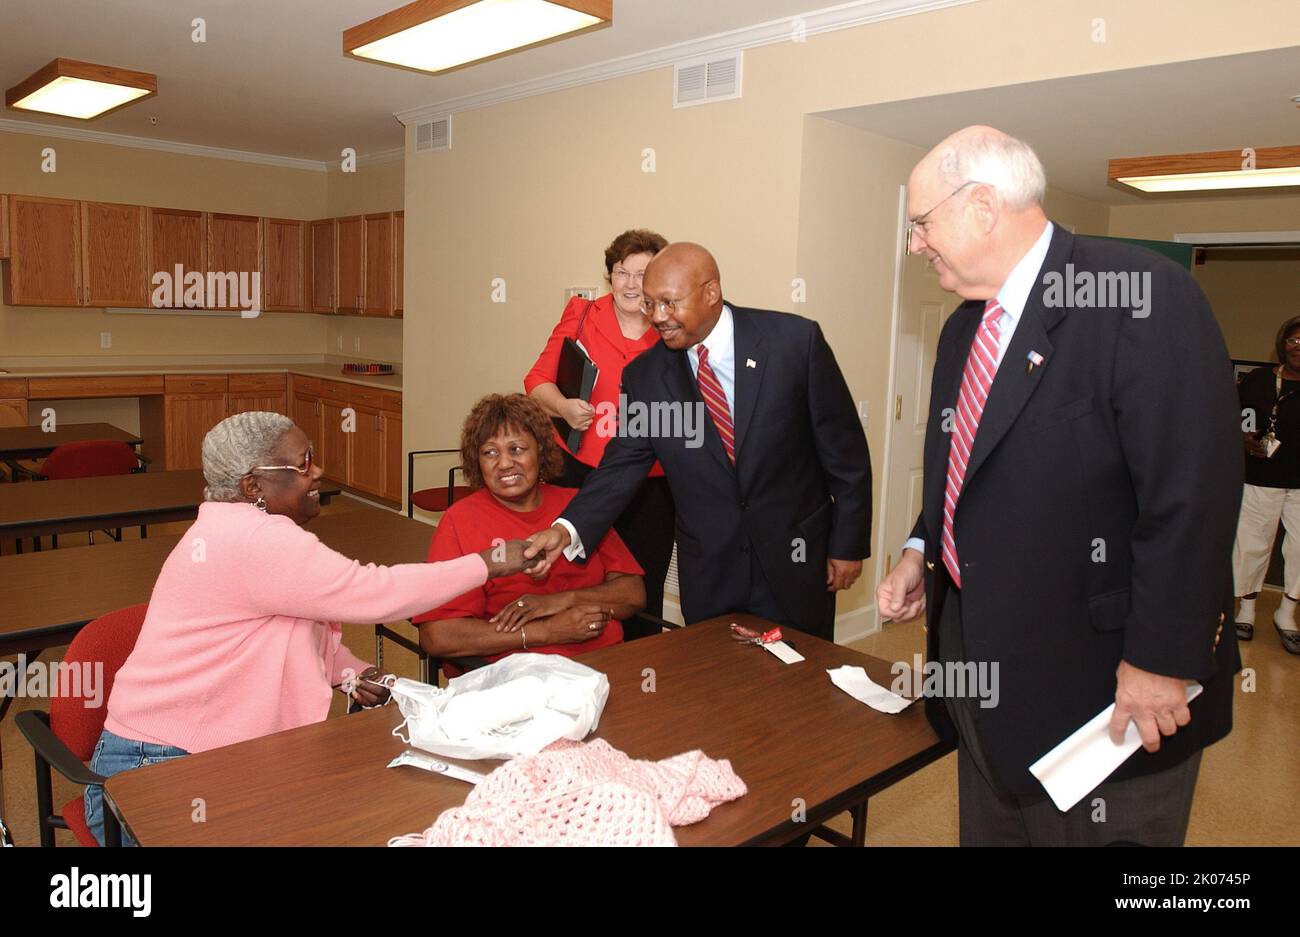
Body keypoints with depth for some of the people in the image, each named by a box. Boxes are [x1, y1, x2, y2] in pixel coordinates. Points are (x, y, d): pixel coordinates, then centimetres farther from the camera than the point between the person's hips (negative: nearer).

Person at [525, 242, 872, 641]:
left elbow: (843, 447, -6)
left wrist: (849, 544, -4)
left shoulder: (796, 339, -11)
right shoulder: (644, 376, -4)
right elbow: (621, 466, -3)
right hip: (708, 571, 2)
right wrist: (568, 529, -20)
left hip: (797, 555, -1)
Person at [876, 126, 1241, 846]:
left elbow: (1192, 495, -21)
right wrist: (922, 552, 6)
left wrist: (1161, 660, -19)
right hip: (981, 664, 8)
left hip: (1105, 682, -7)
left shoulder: (1146, 296, -16)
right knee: (988, 828, 20)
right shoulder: (962, 331, 11)